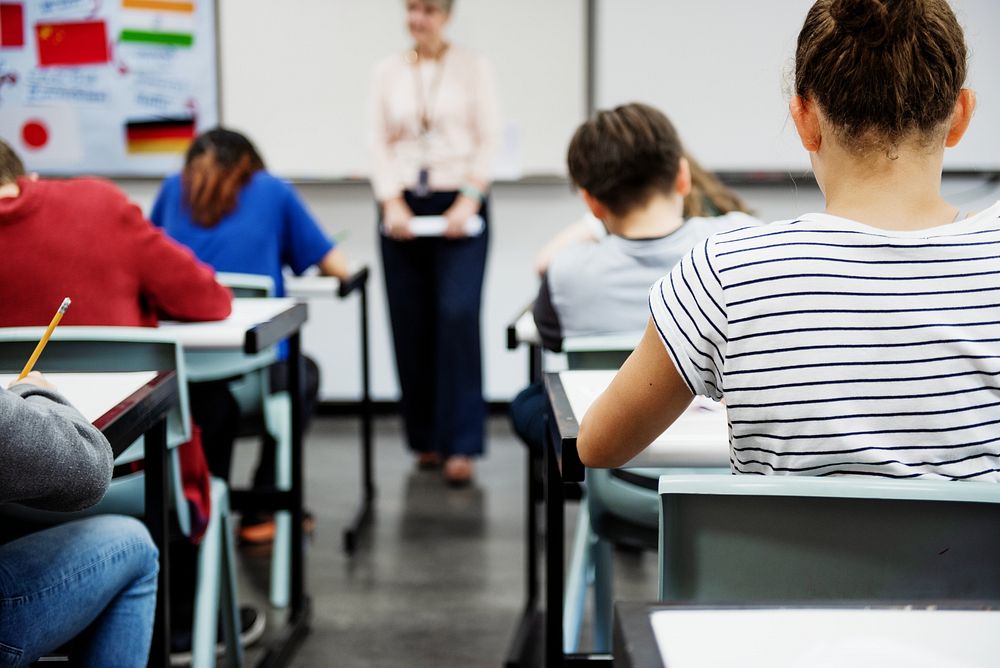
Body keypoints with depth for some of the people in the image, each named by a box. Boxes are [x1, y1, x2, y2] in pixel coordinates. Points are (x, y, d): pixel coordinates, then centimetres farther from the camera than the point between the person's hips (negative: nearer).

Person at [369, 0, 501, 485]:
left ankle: (460, 445, -12)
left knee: (458, 317, -15)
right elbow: (380, 143, 6)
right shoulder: (388, 71, 10)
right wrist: (392, 202, -7)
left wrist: (469, 201, -12)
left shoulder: (472, 68, 3)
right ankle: (426, 438, 16)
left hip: (459, 206, -3)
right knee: (411, 325, 3)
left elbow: (488, 139, -1)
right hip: (402, 208, 3)